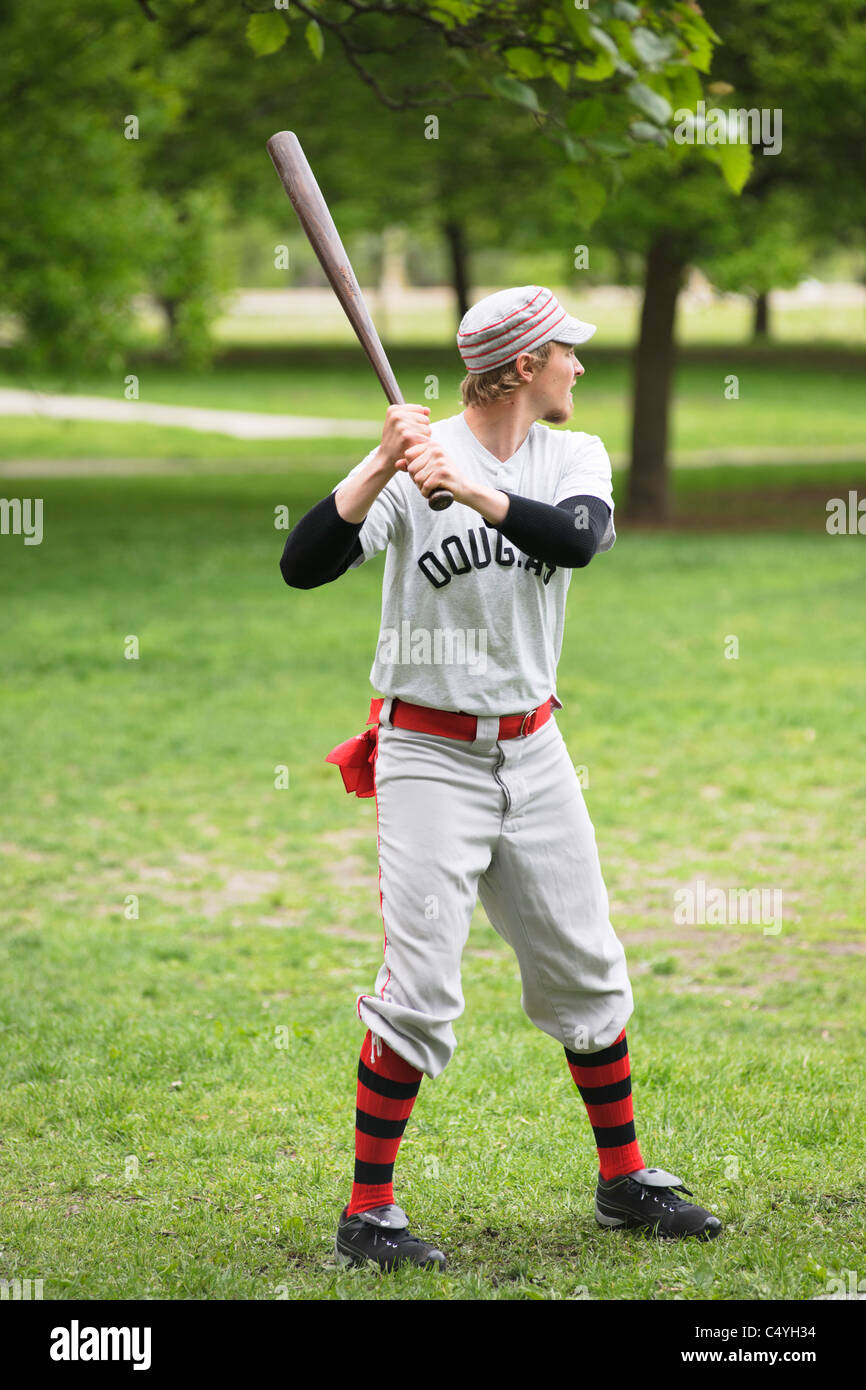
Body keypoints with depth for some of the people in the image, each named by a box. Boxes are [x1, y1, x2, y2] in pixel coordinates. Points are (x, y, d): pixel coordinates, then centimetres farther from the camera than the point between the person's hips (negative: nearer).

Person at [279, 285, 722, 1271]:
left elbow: (578, 539, -21)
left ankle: (624, 1181, 26)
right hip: (430, 755, -5)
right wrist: (380, 469, -36)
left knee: (586, 969, 12)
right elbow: (303, 566, -23)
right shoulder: (414, 465, -12)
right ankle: (367, 1213, 0)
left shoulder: (575, 458, 1)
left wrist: (473, 493, -36)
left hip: (533, 753, 5)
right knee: (422, 990, -10)